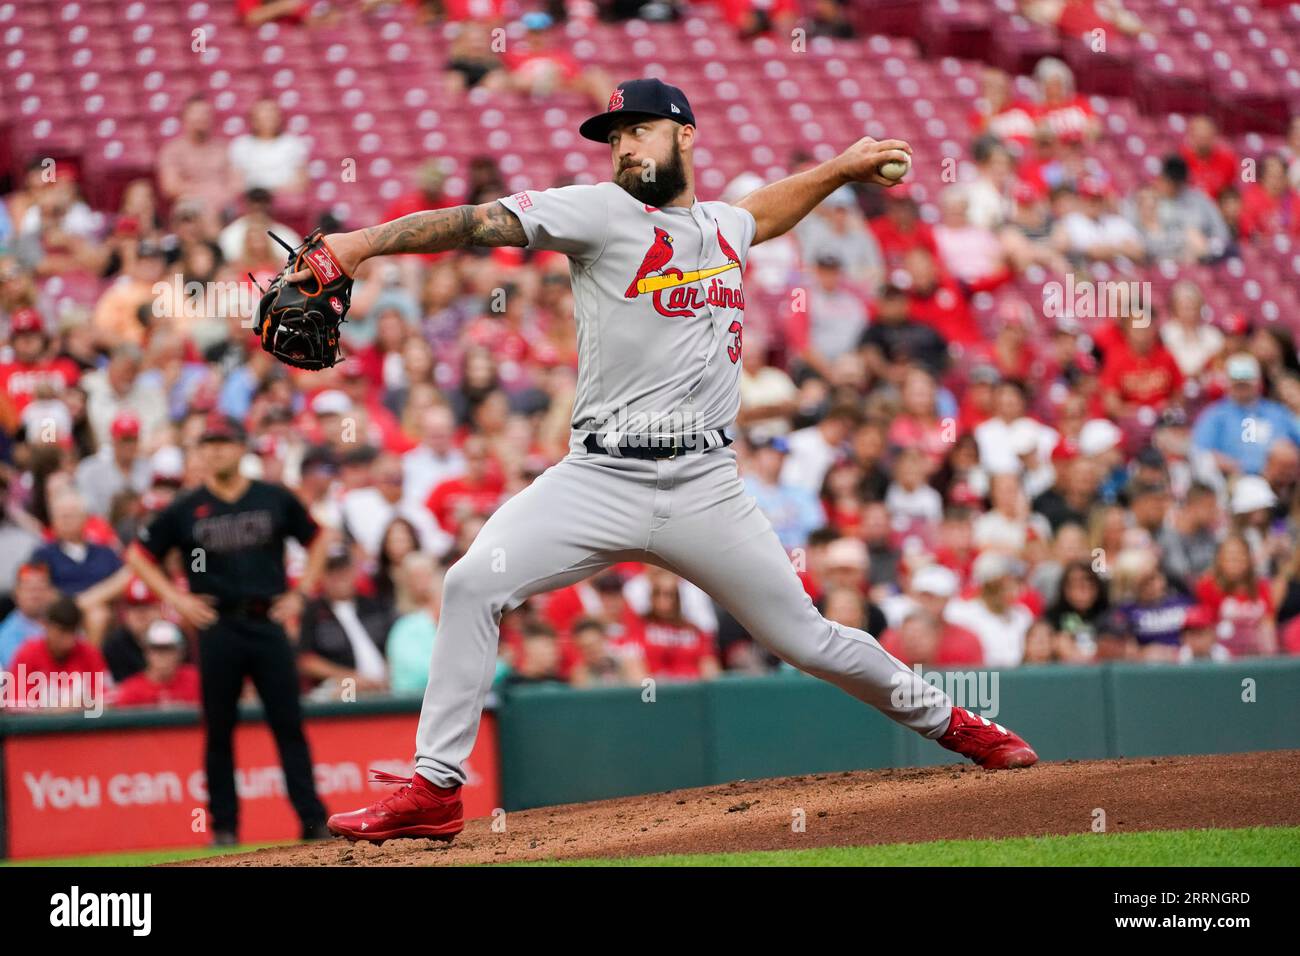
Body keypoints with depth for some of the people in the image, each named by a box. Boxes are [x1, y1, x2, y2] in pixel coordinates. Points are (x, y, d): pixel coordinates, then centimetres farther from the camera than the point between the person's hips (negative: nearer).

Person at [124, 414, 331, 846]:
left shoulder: (275, 499, 6)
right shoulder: (185, 510, 3)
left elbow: (315, 540, 17)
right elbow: (138, 555, 10)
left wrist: (301, 592, 6)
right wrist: (176, 599, 0)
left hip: (268, 623, 0)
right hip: (217, 628, 0)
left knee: (289, 724, -2)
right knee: (218, 730, 3)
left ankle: (313, 821, -1)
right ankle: (224, 825, 10)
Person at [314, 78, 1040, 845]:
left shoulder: (722, 227, 15)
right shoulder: (602, 213, 0)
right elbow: (484, 223, -14)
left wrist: (842, 169, 39)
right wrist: (364, 242, -25)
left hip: (706, 487, 2)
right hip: (600, 482, -2)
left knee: (805, 637, 4)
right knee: (474, 584, -20)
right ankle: (435, 790, -12)